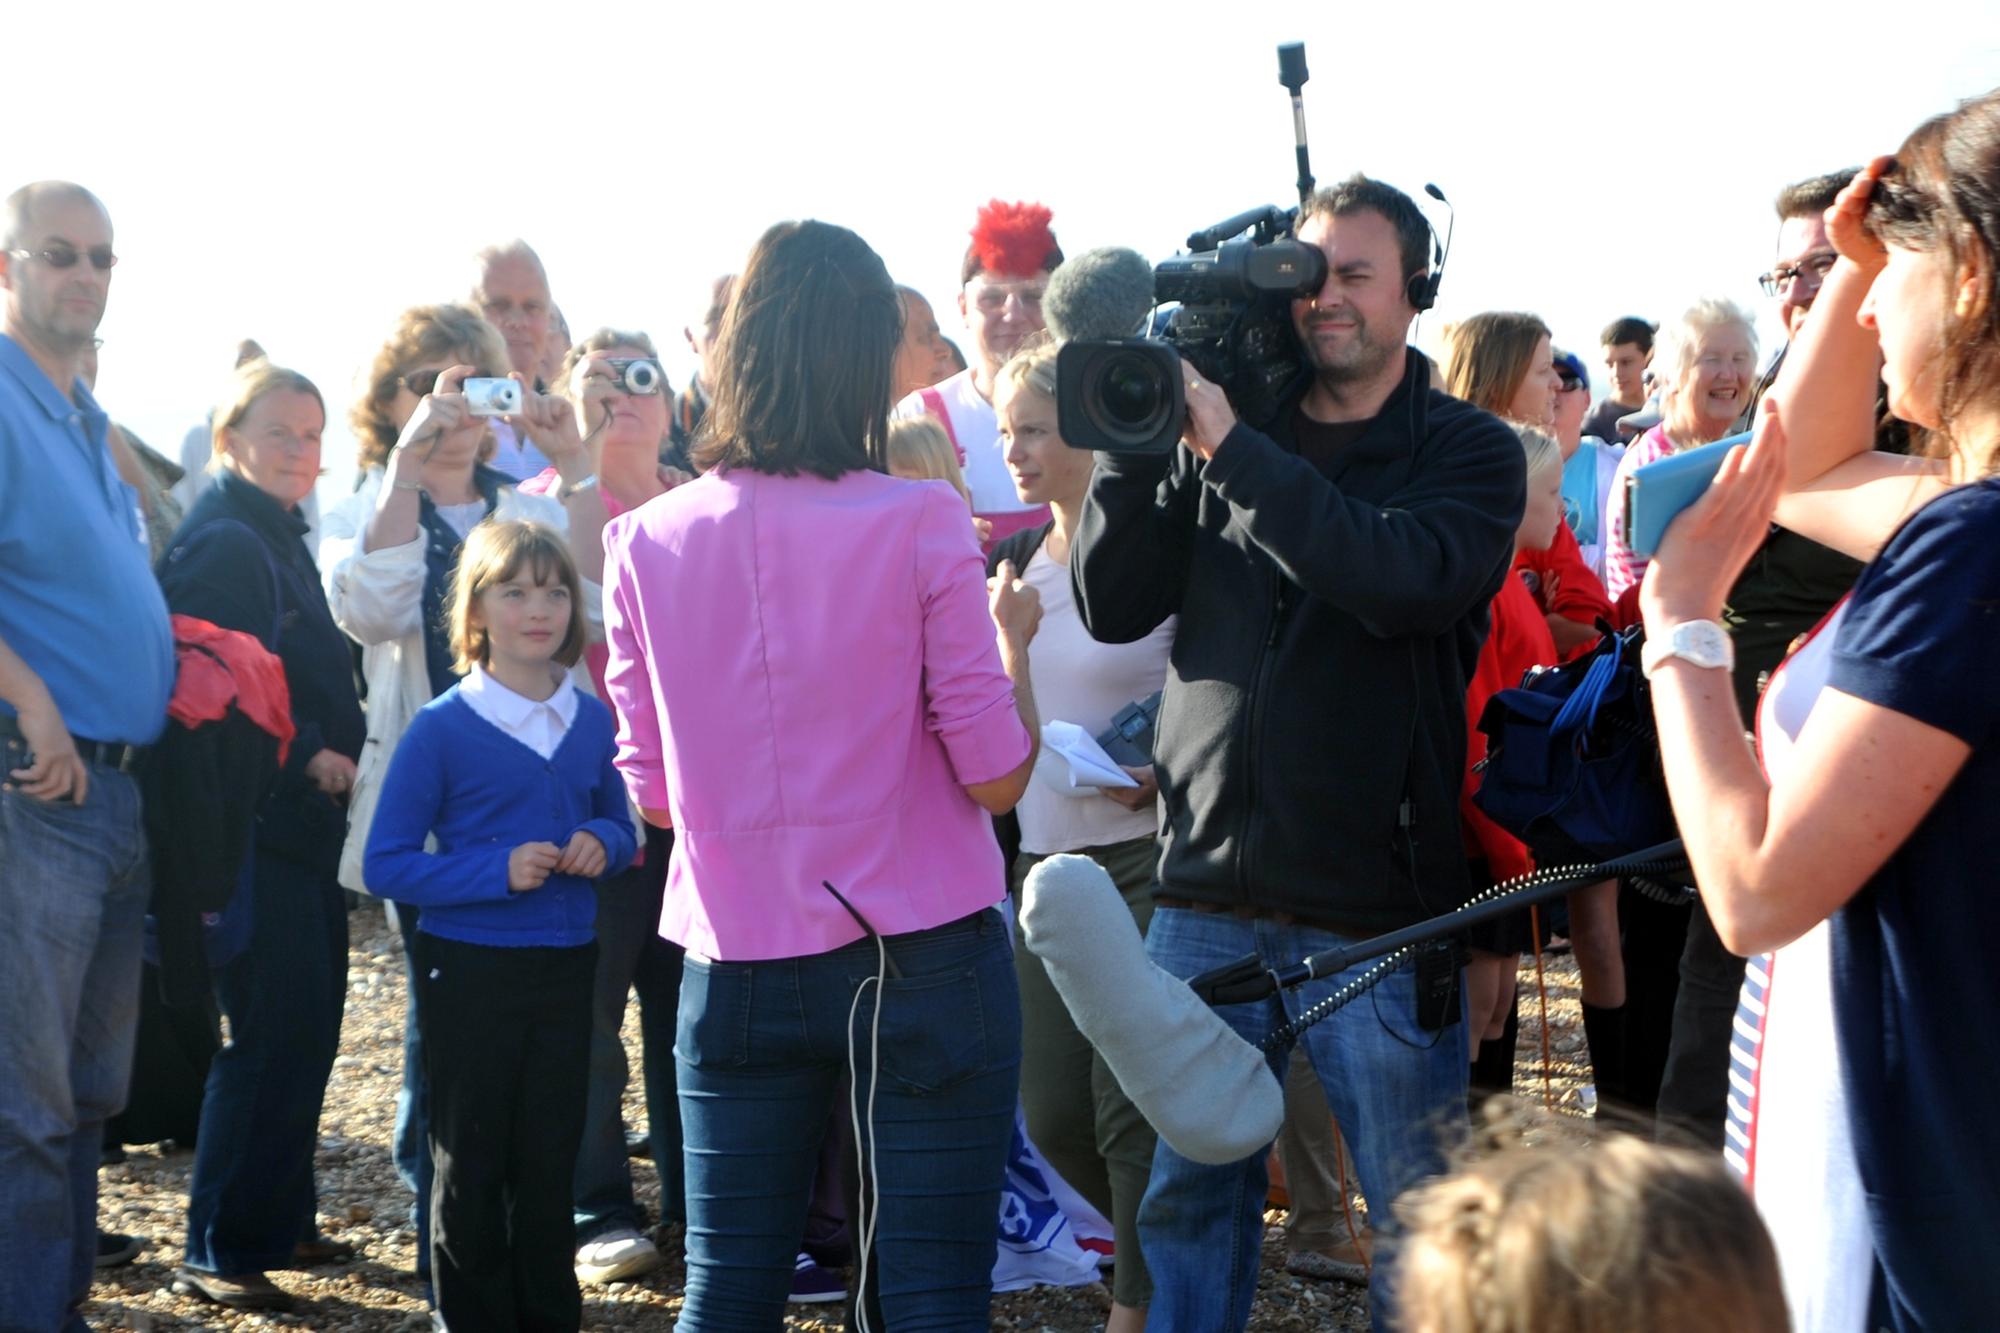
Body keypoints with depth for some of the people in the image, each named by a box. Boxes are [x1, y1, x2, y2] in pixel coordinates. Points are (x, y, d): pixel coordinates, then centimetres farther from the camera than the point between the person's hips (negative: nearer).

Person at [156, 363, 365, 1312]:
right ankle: (219, 1251, 0)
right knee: (274, 1034, -8)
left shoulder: (279, 539, 17)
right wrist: (309, 755, -19)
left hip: (303, 825, 10)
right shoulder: (223, 542, -13)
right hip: (252, 827, -10)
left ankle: (281, 1219, 26)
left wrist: (334, 752, 8)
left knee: (307, 1026, 14)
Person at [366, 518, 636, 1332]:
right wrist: (498, 870, -22)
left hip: (565, 969, 4)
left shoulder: (592, 721, 4)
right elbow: (388, 864, -10)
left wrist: (601, 844, -7)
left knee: (551, 1161, 12)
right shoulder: (440, 729, -10)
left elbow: (619, 826, 17)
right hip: (469, 971, -4)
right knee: (472, 1166, 7)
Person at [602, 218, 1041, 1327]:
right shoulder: (918, 524, -10)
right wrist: (1011, 636, 9)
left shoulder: (648, 543, 0)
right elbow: (996, 776, -8)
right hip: (921, 966, -3)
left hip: (736, 974, 3)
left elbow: (651, 793, 7)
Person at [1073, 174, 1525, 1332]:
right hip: (1208, 892, 3)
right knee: (1191, 1198, 12)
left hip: (1377, 905, -3)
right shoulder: (1222, 432, 9)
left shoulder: (1468, 452, 0)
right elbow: (1115, 607, 3)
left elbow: (1405, 579, -21)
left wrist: (1232, 446, -21)